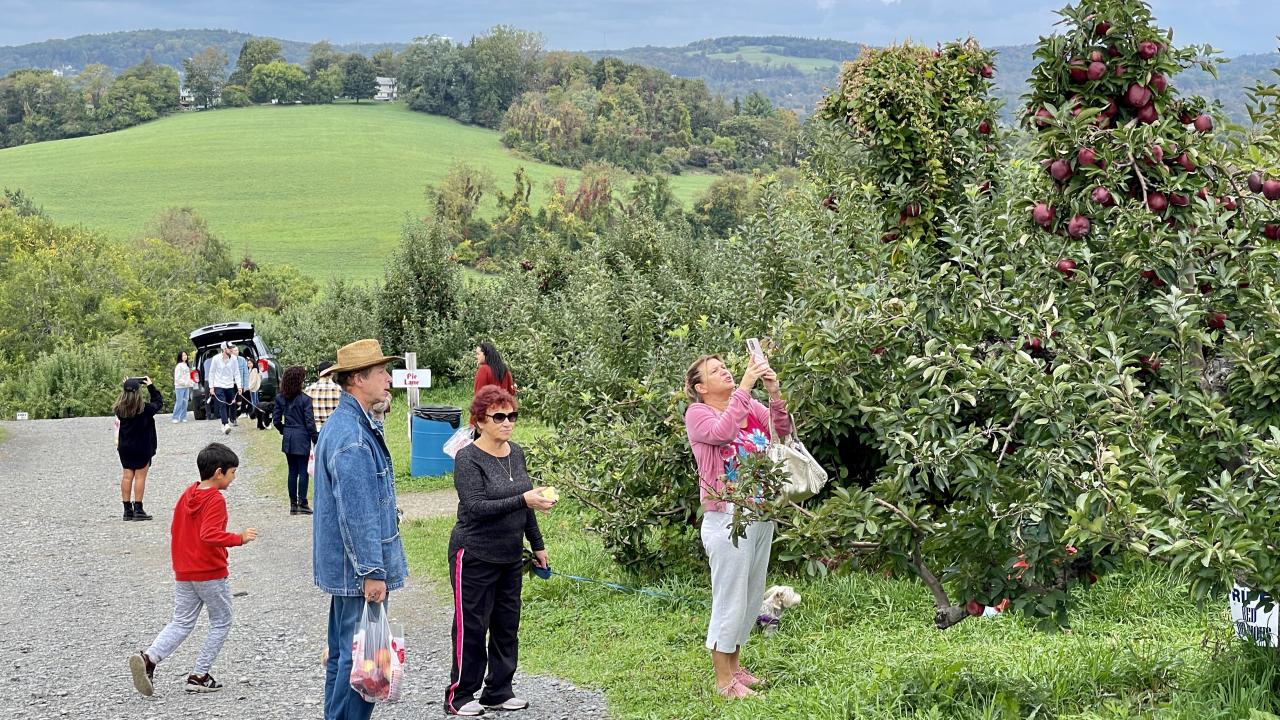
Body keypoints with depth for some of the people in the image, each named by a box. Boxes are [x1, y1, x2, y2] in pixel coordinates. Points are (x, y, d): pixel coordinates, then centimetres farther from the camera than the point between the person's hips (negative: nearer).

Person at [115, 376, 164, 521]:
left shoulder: (120, 409, -6)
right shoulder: (144, 409, -16)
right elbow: (158, 402, 0)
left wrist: (126, 387, 13)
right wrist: (150, 386, 7)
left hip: (124, 447, 4)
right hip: (141, 447, -4)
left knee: (127, 475, 9)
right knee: (140, 476, 1)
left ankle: (127, 509, 11)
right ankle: (138, 509, 0)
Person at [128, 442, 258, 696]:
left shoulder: (187, 495, 9)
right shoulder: (215, 500, -16)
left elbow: (176, 529, 18)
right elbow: (210, 534, -28)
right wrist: (239, 538, -22)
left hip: (183, 573, 7)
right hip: (211, 573, -7)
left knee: (181, 623, 10)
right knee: (221, 623, 9)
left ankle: (148, 658, -13)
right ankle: (199, 676, 7)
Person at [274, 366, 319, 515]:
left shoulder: (280, 398, 0)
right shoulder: (305, 399, -14)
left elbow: (276, 420, 3)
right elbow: (310, 423, -12)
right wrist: (316, 440, -4)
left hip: (288, 439, 5)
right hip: (302, 438, -5)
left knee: (292, 471, 11)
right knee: (303, 471, 2)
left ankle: (293, 504, 14)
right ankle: (302, 503, 2)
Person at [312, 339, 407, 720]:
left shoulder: (347, 424, 13)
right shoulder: (352, 438, -21)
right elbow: (357, 514, -23)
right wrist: (372, 572, -21)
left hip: (347, 569, 11)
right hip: (359, 569, -11)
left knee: (344, 653, 17)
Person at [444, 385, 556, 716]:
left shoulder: (516, 453, 7)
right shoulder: (468, 459, -15)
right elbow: (476, 507, -25)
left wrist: (537, 544, 19)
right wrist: (522, 500, -31)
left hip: (510, 556, 7)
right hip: (475, 557, -7)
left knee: (507, 624, 11)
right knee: (471, 627, 0)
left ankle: (499, 691, 22)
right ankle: (460, 696, 10)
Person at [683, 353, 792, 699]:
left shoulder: (752, 408, 9)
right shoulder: (697, 414, -6)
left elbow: (783, 430, -3)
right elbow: (722, 432, -25)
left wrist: (774, 393, -17)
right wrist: (745, 386, -26)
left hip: (762, 513, 6)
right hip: (728, 517, -6)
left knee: (751, 596, 15)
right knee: (730, 599, -2)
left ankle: (733, 665, 28)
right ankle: (723, 679, 8)